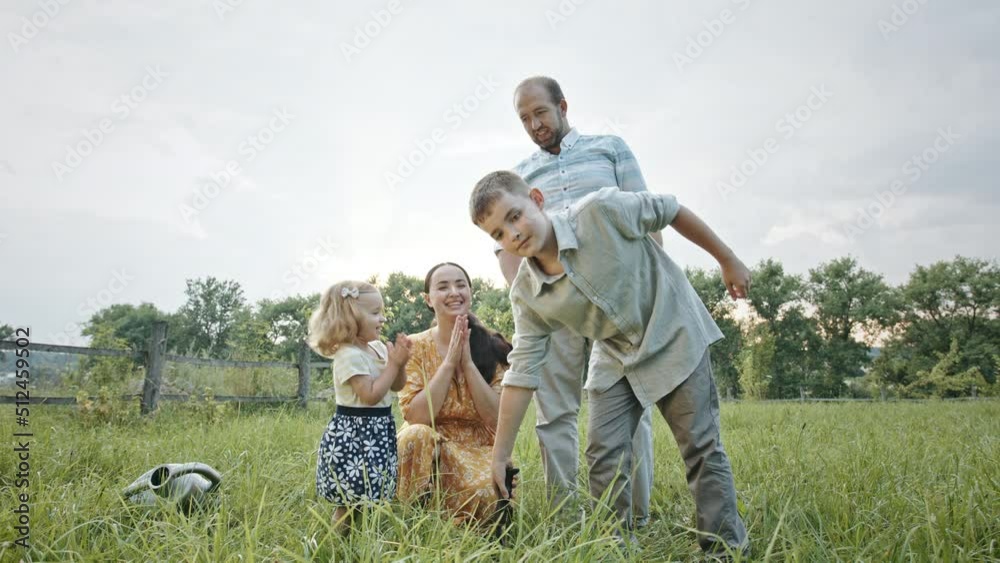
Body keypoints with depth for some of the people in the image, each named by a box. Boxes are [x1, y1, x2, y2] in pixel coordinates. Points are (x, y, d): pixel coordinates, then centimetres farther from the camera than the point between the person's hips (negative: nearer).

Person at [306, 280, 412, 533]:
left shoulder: (377, 347, 9)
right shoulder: (350, 355, -19)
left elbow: (397, 386, 16)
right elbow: (371, 395, -25)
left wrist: (401, 363, -4)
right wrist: (393, 363, -19)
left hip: (377, 431, 9)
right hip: (354, 434, -9)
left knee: (372, 494, 14)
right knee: (352, 497, -4)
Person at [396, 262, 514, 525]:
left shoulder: (493, 347, -2)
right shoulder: (415, 346, -3)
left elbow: (496, 417, -10)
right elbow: (416, 417, -14)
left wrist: (468, 362, -16)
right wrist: (449, 362, -17)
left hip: (481, 451, 0)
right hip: (428, 449, 0)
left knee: (488, 492, -34)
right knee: (415, 436, -34)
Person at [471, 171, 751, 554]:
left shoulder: (603, 210, -27)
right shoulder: (526, 294, -15)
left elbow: (670, 211, -12)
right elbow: (522, 373, -11)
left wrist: (727, 260, -2)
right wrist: (500, 455, -11)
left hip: (673, 336, -3)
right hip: (616, 360, 4)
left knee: (702, 447, -2)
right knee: (605, 456, -4)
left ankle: (727, 548, 8)